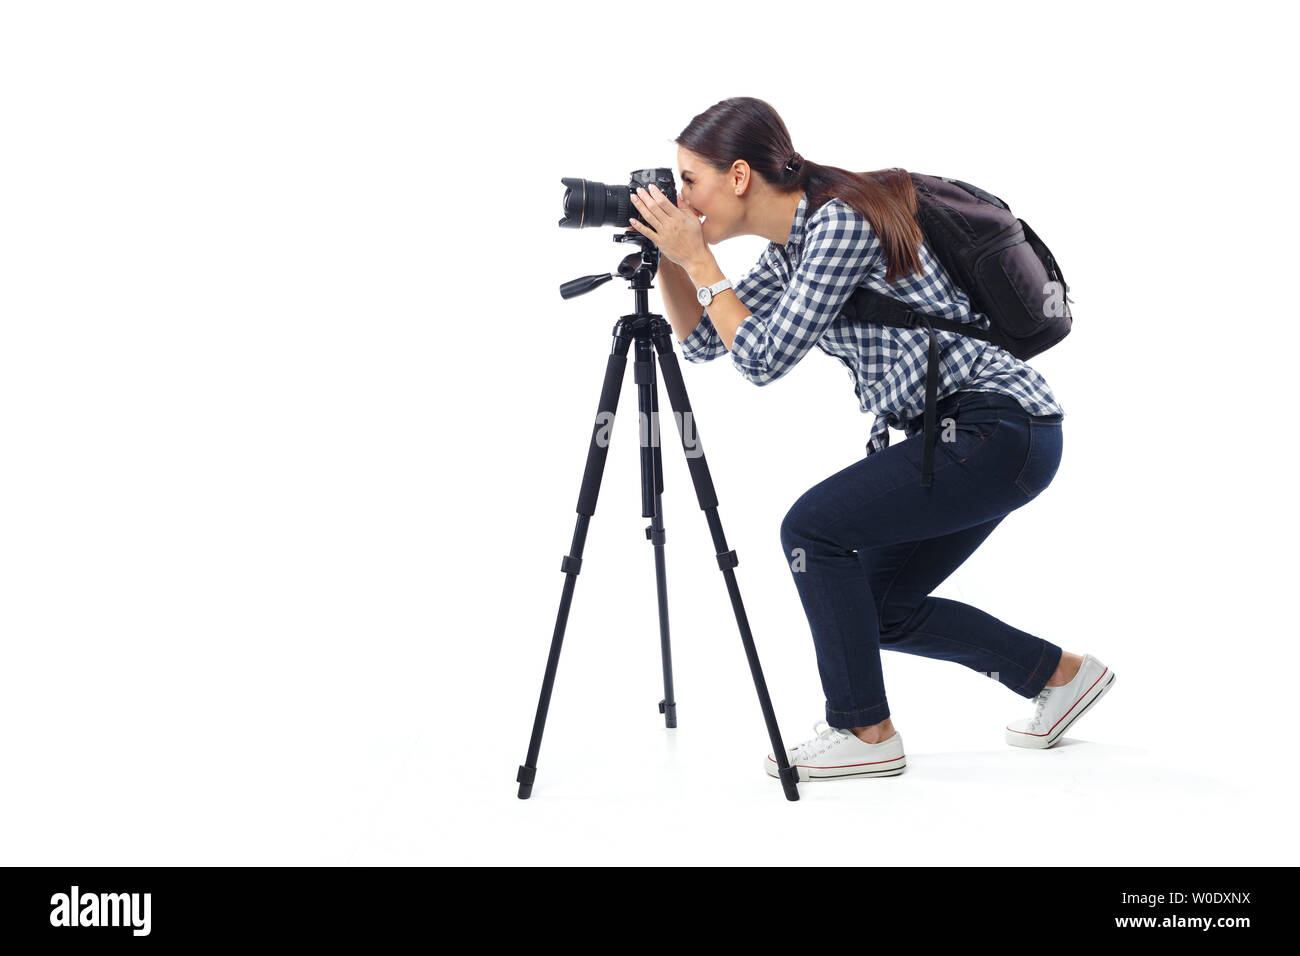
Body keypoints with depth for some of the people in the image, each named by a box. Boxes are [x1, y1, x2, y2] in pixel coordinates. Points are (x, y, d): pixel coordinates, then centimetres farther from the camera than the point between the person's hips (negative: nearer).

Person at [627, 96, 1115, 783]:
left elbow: (763, 358, -19)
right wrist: (667, 256, 4)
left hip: (1002, 428, -10)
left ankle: (866, 734, -2)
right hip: (962, 434, 10)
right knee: (878, 606, 11)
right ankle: (1061, 674, 27)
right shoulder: (790, 244, 10)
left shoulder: (843, 222, -18)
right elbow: (702, 340, 17)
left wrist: (696, 257, -13)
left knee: (814, 526, -13)